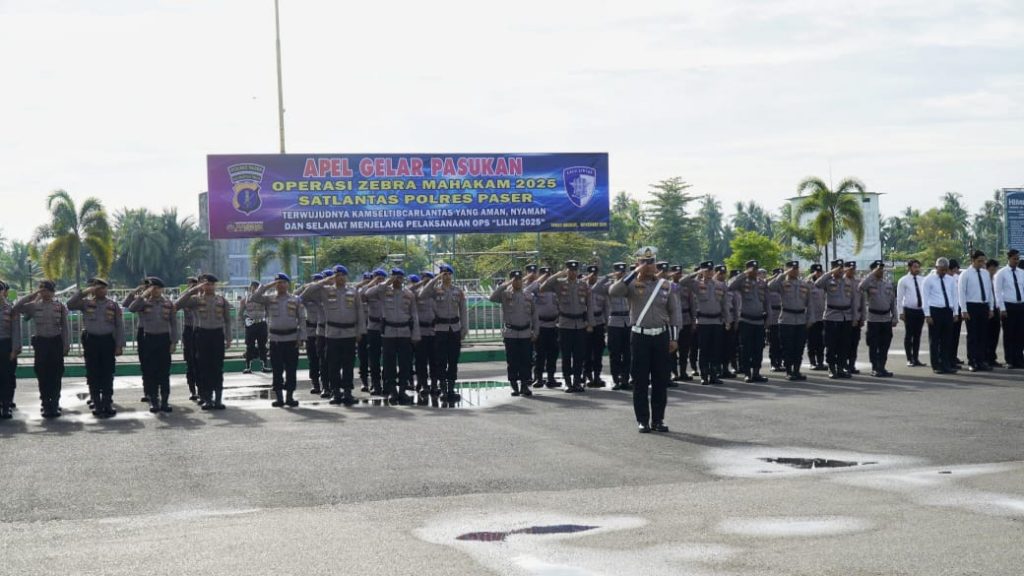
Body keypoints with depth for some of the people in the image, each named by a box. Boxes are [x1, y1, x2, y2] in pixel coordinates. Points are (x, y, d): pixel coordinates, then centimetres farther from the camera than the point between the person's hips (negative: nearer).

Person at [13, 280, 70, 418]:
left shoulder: (60, 307, 2)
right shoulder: (34, 306, 2)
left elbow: (65, 327, 2)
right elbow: (17, 307, -13)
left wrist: (66, 345, -4)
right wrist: (33, 295, -11)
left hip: (56, 342, 0)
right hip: (40, 343, 1)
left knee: (56, 376, 4)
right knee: (42, 375, 3)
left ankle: (55, 404, 13)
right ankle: (46, 405, 12)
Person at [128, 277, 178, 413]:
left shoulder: (169, 303, 4)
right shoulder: (144, 302, 1)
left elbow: (174, 323, 5)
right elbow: (131, 309, -19)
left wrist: (174, 341, -1)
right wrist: (143, 295, -22)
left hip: (164, 339, 1)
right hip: (148, 339, -1)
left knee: (164, 371, 3)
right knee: (150, 371, 2)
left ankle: (165, 400, 8)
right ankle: (153, 400, 9)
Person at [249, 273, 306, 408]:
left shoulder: (296, 300, 6)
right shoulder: (269, 300, 6)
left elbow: (302, 319, 5)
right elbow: (253, 298, -7)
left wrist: (301, 338, -3)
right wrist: (267, 286, -10)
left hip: (291, 338, 0)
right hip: (275, 339, 0)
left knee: (291, 369, 1)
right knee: (277, 370, 2)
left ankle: (290, 396, 8)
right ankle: (278, 397, 7)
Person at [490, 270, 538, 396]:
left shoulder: (528, 296, 8)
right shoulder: (505, 295, 0)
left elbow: (534, 315, 12)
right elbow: (493, 297, -20)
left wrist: (535, 332, 7)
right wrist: (504, 285, -22)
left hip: (525, 333, 2)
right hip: (510, 333, -2)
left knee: (525, 361, 2)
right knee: (512, 361, 1)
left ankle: (525, 385, 9)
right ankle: (514, 386, 8)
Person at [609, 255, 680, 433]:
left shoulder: (666, 285, 6)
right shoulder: (632, 285, -1)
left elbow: (674, 312, 9)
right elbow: (613, 291, -20)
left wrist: (673, 338, 3)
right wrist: (634, 273, -19)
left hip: (661, 337, 2)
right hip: (640, 337, -2)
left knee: (661, 380, 5)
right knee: (640, 381, 0)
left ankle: (658, 419, 14)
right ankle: (642, 420, 7)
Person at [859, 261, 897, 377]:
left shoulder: (888, 282, 8)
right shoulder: (869, 281, -5)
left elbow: (893, 301, 12)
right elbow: (860, 288, -30)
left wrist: (895, 317, 8)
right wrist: (873, 274, -26)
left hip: (886, 318, 4)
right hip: (873, 318, -4)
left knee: (885, 346, 8)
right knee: (874, 346, 0)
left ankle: (881, 368, 16)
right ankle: (875, 369, 7)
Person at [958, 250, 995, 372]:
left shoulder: (985, 273, 10)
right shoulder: (966, 274, -6)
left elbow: (989, 290, 14)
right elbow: (961, 292, -8)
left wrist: (991, 308, 10)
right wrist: (964, 310, -12)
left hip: (984, 307, 5)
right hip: (971, 306, -5)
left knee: (984, 335, 6)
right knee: (972, 335, -1)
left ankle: (982, 362, 12)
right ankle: (972, 363, 5)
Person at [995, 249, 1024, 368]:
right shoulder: (1001, 273, -2)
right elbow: (998, 292, -5)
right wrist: (1002, 308, -12)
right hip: (1008, 306, -4)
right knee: (1009, 335, 1)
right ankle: (1010, 361, 8)